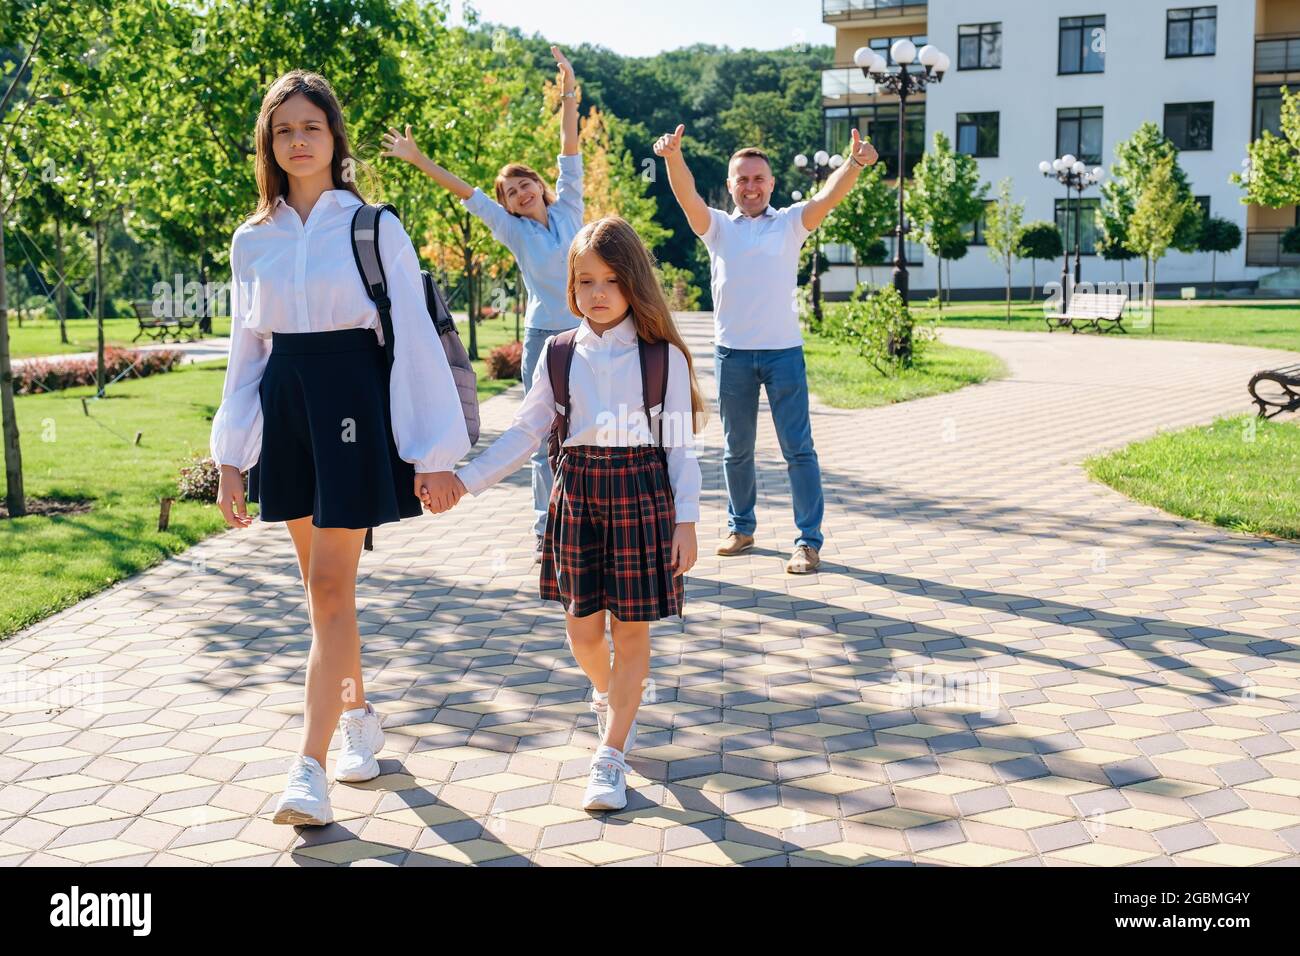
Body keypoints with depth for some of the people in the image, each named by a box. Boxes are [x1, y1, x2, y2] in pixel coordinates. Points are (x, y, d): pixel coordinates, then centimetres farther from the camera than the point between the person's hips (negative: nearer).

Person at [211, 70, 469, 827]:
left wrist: (435, 456, -10)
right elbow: (246, 352, 12)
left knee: (331, 587, -8)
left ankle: (311, 768, -5)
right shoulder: (253, 241, 9)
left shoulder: (373, 228, -4)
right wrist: (231, 463, 9)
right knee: (322, 586, 12)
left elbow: (414, 339, -6)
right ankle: (359, 718, 31)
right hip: (284, 406, 5)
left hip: (353, 403, -5)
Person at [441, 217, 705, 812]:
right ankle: (608, 696, 43)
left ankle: (611, 757, 11)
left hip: (642, 491, -2)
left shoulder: (663, 356, -4)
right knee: (582, 628, 8)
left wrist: (686, 519, -6)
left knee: (631, 628, 2)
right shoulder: (559, 355, 4)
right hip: (577, 489, 3)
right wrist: (468, 479, -4)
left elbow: (680, 443, -2)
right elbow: (525, 432, 5)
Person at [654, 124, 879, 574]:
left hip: (783, 350, -1)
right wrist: (673, 157, -29)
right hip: (732, 352, 2)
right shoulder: (718, 227, 8)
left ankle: (809, 540, 0)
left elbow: (828, 196, -11)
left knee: (798, 448, -3)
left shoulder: (790, 223, 6)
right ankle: (741, 527, 27)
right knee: (736, 449, 12)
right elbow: (687, 195, -9)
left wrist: (854, 164, -31)